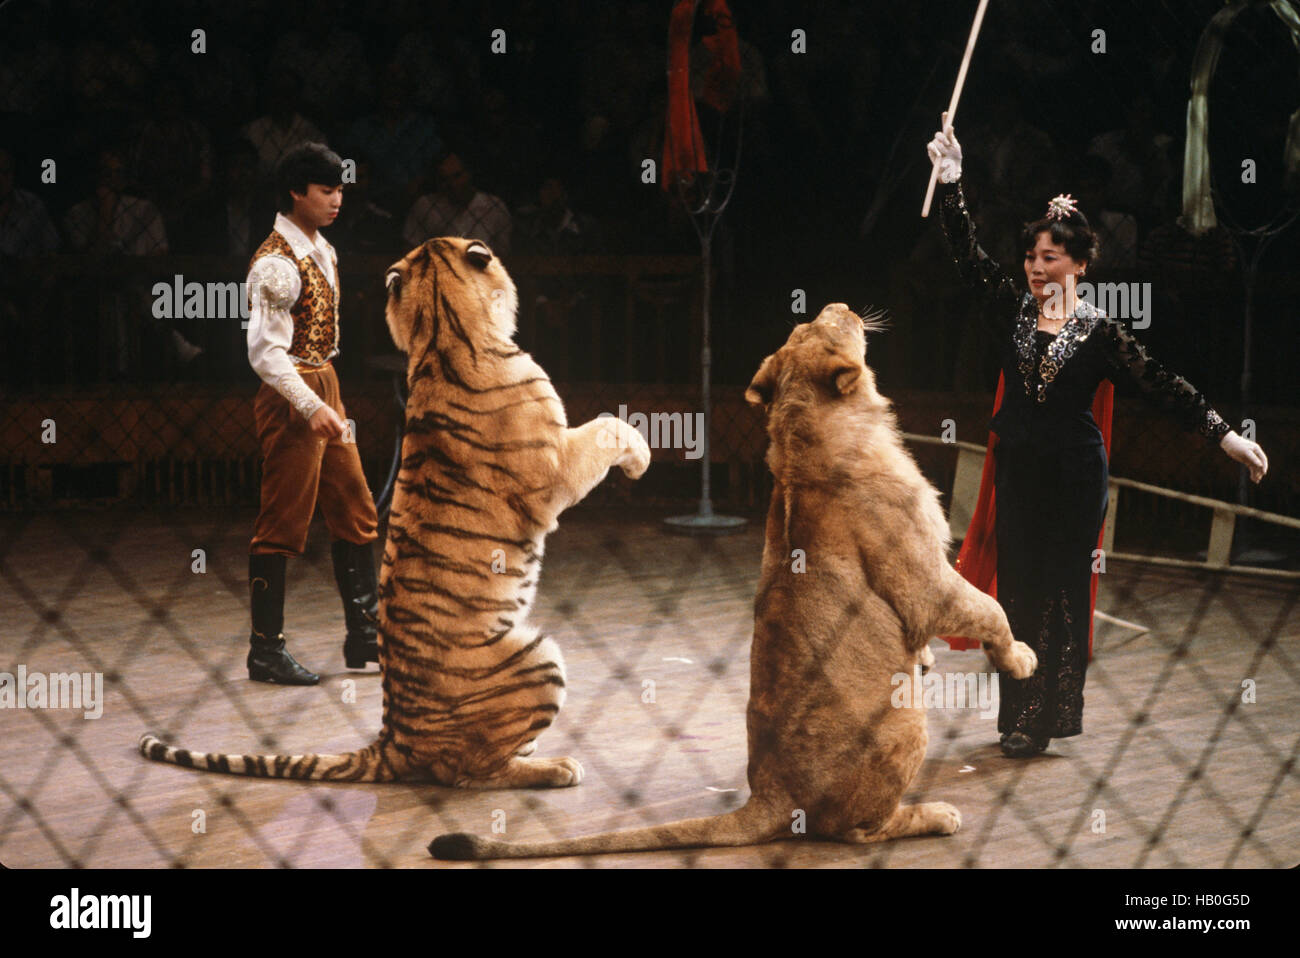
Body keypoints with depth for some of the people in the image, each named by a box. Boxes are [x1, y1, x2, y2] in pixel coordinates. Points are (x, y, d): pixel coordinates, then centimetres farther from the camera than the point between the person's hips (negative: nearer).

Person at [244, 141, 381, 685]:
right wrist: (310, 407, -29)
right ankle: (265, 650, 4)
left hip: (324, 392, 10)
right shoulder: (277, 264, -17)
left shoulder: (323, 251, 13)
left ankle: (365, 637, 20)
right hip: (291, 399, -10)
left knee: (356, 515, 12)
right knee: (282, 526, -4)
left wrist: (328, 401, 20)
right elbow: (265, 350, -22)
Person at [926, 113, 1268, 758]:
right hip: (1018, 468, 4)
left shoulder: (1099, 331, -5)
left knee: (1060, 588, 1)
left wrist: (1225, 435, -14)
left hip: (1074, 474, -3)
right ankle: (1020, 715, 13)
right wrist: (950, 179, -8)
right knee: (1017, 584, 5)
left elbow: (1159, 384, -8)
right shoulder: (1013, 310, 4)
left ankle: (1045, 716, 8)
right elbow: (966, 252, 1)